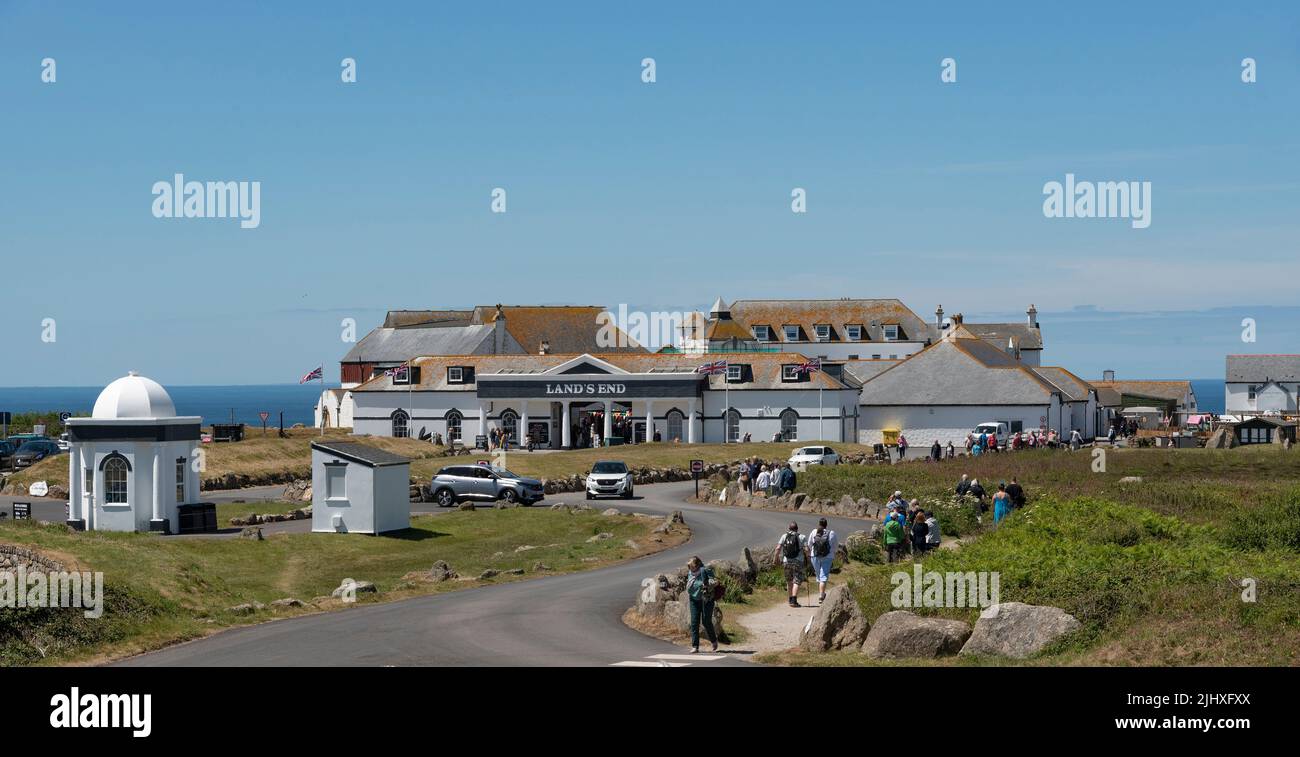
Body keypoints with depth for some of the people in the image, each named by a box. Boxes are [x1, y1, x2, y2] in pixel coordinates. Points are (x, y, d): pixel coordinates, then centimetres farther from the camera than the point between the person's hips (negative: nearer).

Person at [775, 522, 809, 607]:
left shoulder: (784, 536, 5)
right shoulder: (802, 537, 1)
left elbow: (778, 548, -4)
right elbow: (806, 549, -8)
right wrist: (807, 558, 10)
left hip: (786, 562, 3)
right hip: (798, 562, -3)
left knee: (789, 581, 18)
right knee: (796, 581, -3)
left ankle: (791, 600, 24)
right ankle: (794, 601, -15)